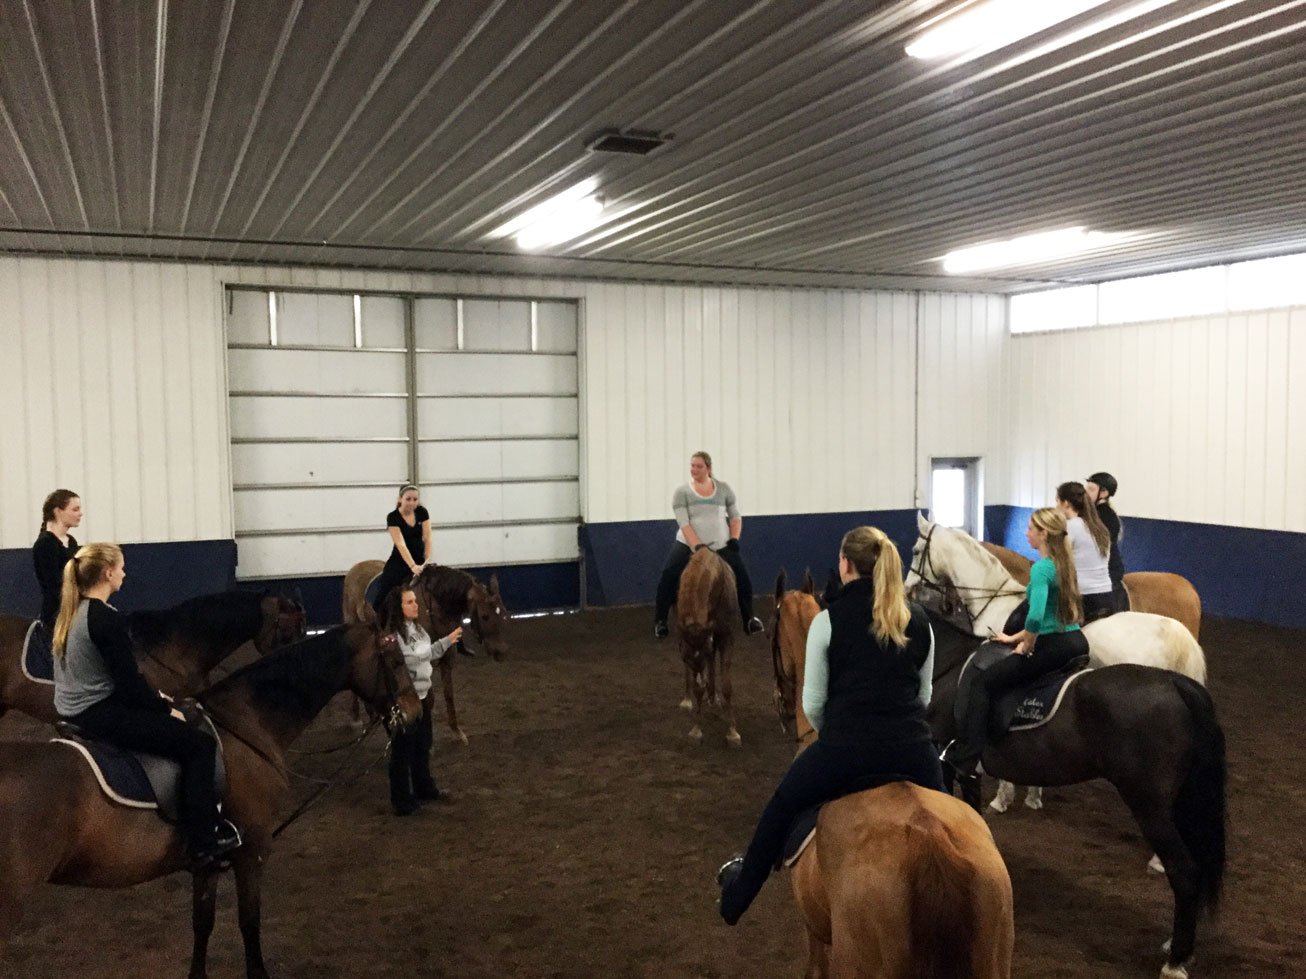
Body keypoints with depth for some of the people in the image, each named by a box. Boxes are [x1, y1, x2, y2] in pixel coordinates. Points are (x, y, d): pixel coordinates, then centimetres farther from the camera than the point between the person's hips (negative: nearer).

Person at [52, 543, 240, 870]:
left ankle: (207, 813, 25)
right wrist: (166, 708, -4)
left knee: (185, 729, 22)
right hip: (99, 715, -10)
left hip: (77, 709, 10)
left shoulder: (73, 612, 8)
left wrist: (154, 697, 15)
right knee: (200, 744, -5)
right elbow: (129, 682, -19)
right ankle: (202, 845, 0)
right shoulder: (106, 619, -22)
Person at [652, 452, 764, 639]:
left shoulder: (723, 489, 2)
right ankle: (660, 621, 4)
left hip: (721, 546, 2)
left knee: (743, 579, -2)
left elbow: (736, 517, 10)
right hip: (688, 546, -2)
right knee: (667, 580, -13)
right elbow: (684, 524, -14)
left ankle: (749, 620, 17)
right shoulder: (681, 493, -6)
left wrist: (734, 539, -4)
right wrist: (697, 546, -23)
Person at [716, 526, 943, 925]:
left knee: (780, 808, 23)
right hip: (913, 751, 3)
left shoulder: (828, 620, -4)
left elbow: (812, 704, -2)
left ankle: (738, 894, 40)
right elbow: (924, 695, 14)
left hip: (844, 751, -2)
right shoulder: (920, 620, 7)